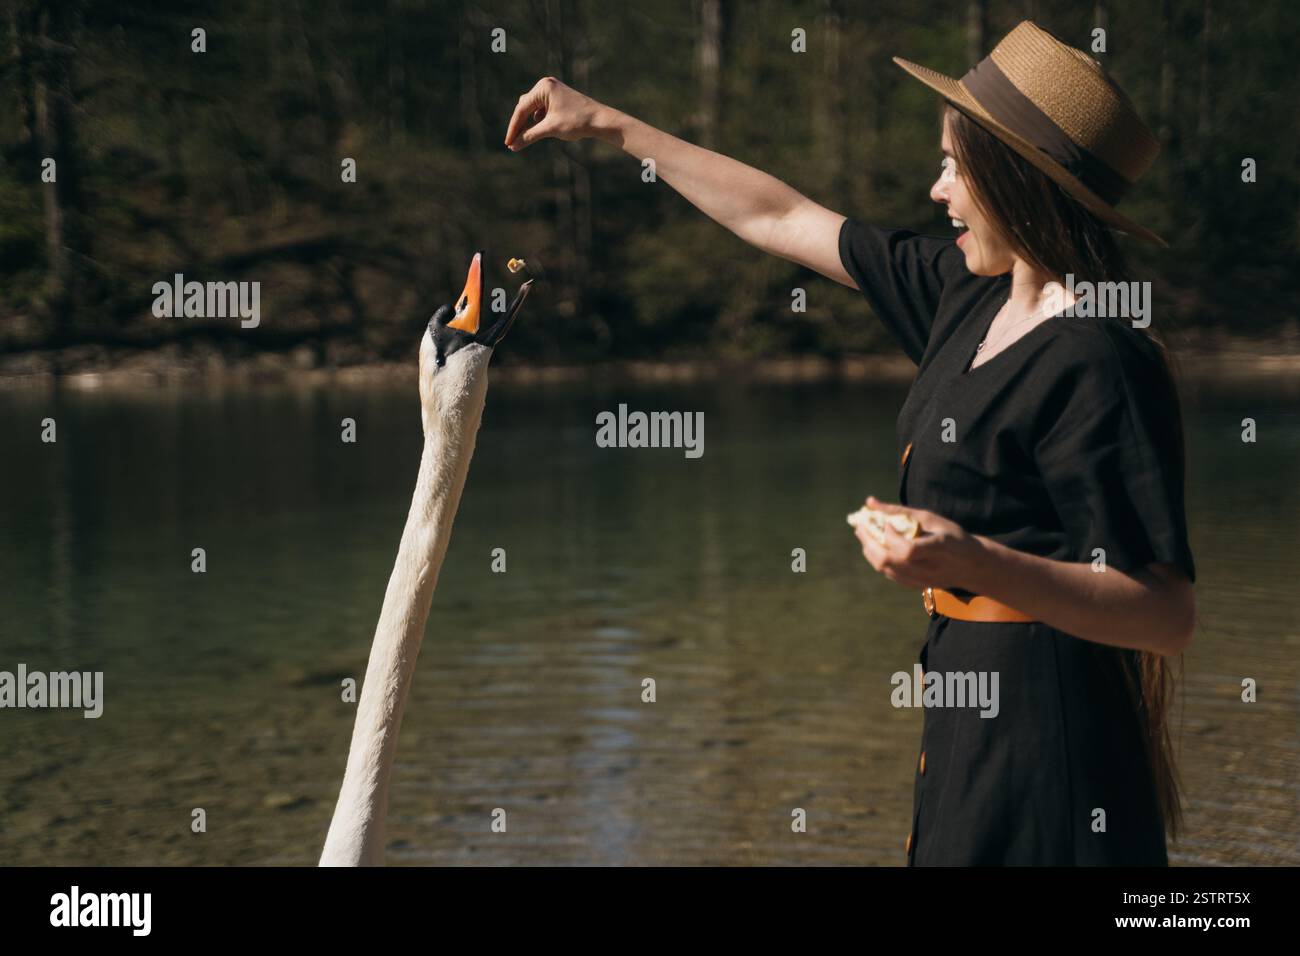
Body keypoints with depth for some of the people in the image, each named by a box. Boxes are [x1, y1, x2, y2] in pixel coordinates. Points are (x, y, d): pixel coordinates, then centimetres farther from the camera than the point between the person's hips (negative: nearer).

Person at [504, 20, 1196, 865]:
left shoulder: (1101, 362, -20)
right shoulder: (969, 294, 7)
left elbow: (1170, 619, -24)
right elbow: (779, 218, 17)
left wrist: (977, 565, -35)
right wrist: (611, 125, 22)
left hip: (1045, 728, -9)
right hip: (975, 712, 9)